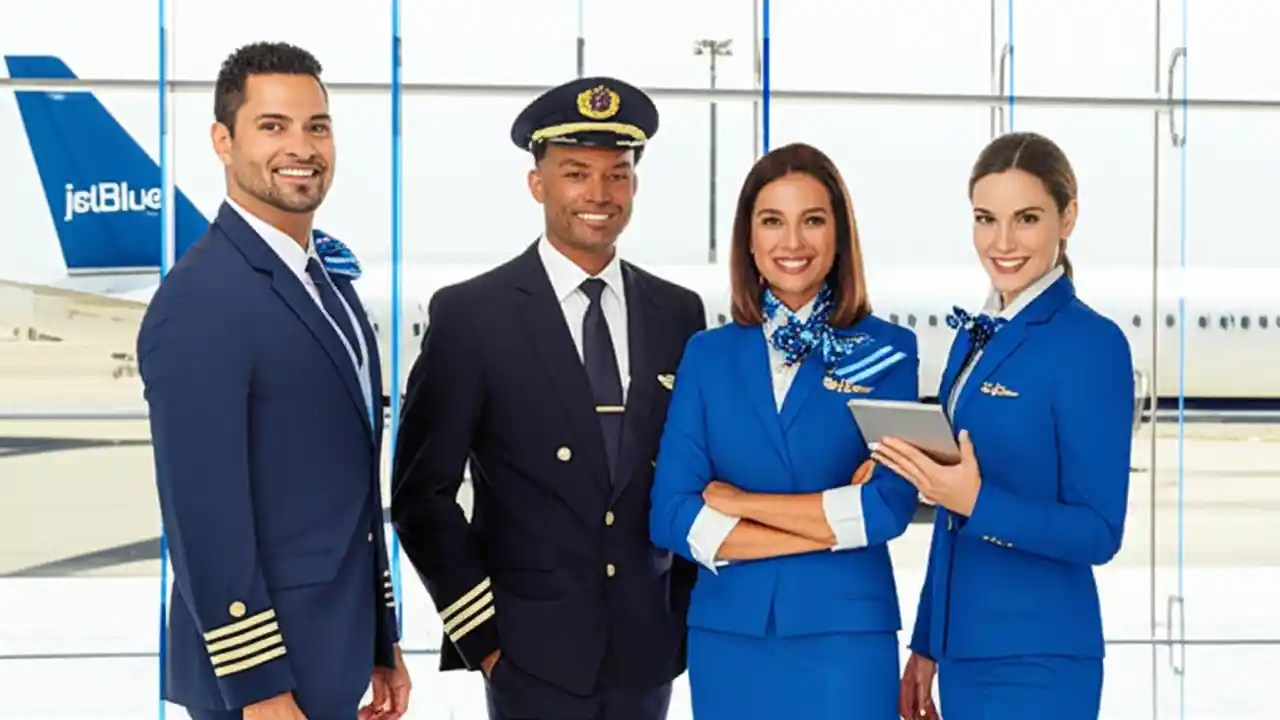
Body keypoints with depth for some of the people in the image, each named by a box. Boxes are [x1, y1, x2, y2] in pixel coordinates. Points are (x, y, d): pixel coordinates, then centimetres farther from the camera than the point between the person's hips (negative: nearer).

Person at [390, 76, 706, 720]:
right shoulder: (470, 314, -5)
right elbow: (422, 492, -4)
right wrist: (481, 630, -7)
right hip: (533, 652, -3)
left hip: (648, 649, 4)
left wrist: (687, 612, 7)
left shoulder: (678, 314, 6)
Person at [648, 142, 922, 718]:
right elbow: (673, 517, -5)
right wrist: (838, 525, -11)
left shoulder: (887, 350, 0)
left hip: (845, 635, -2)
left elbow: (890, 507, -12)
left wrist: (738, 502, -8)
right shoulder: (707, 354, 5)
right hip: (726, 636, 2)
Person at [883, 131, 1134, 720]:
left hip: (1036, 665, -7)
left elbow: (1099, 532, -15)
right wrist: (927, 645, 15)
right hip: (963, 651, 7)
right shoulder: (974, 335, 9)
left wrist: (977, 501, -27)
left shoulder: (1092, 343, -13)